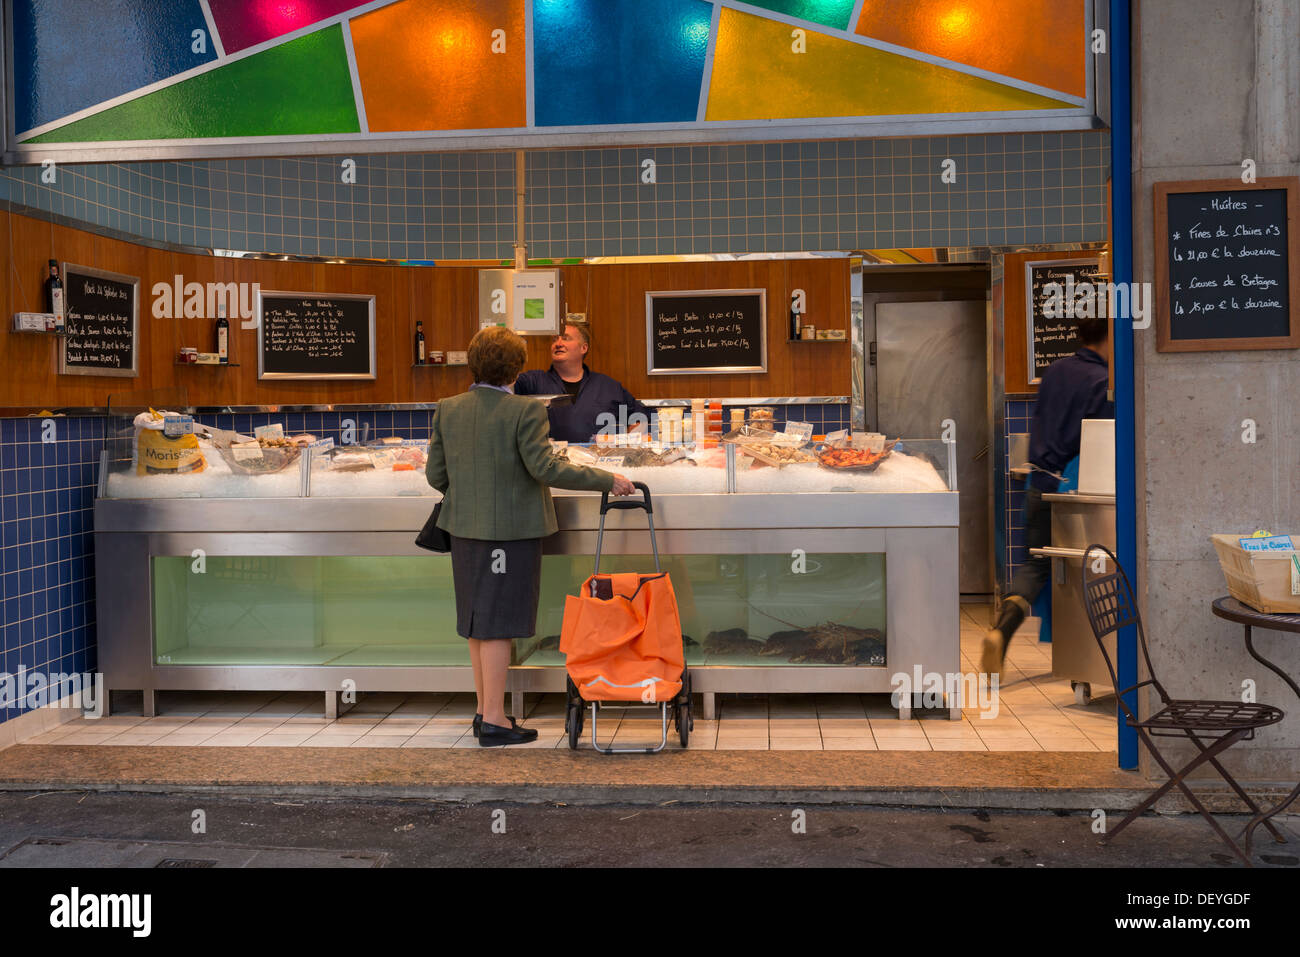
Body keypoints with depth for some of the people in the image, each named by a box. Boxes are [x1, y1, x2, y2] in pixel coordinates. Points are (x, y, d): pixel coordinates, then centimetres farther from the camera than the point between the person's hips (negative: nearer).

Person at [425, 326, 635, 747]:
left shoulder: (447, 409, 2)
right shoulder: (524, 410, -14)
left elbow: (435, 475, 4)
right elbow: (546, 469, -18)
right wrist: (607, 480, -10)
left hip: (465, 528, 6)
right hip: (511, 529, -6)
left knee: (478, 621, 15)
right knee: (498, 622, -1)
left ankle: (485, 709, 24)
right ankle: (493, 721, 4)